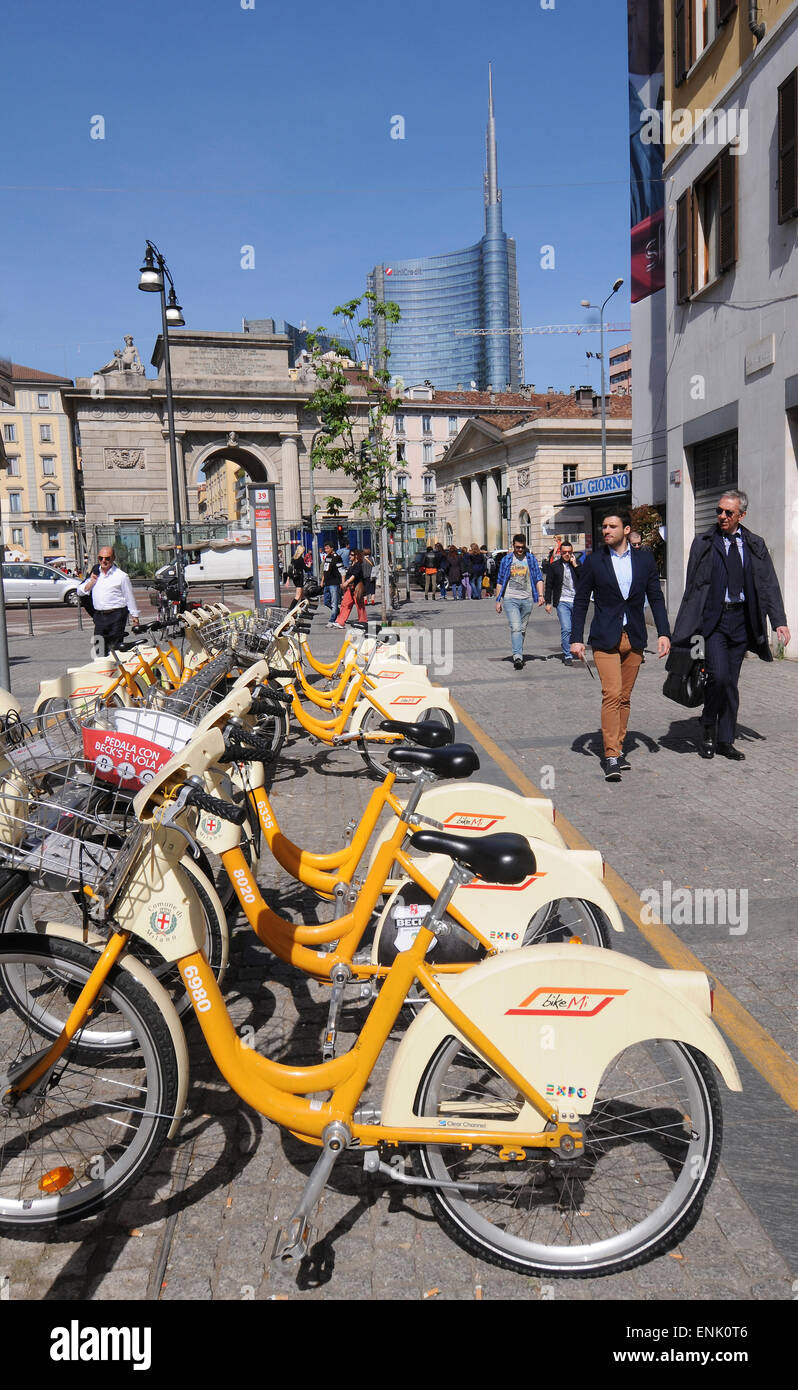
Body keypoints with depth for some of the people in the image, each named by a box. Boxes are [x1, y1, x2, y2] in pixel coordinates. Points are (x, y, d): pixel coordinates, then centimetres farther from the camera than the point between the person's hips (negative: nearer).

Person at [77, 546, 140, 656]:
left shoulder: (121, 575, 0)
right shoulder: (95, 573, 14)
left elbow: (130, 597, 3)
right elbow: (80, 591, 16)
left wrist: (135, 616, 3)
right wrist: (91, 582, -1)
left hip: (116, 615, -5)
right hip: (99, 616, 5)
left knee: (115, 648, -8)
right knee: (99, 649, 6)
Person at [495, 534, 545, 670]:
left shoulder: (531, 559, 8)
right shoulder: (506, 560, 5)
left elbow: (538, 578, 6)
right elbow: (500, 581, 9)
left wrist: (540, 595, -8)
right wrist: (498, 600, 5)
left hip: (527, 599, 2)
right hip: (510, 599, -2)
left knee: (522, 629, 10)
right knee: (515, 628, -16)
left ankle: (518, 654, 23)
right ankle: (517, 656, -24)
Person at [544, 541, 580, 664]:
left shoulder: (577, 565, 11)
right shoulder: (554, 566, 6)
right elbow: (549, 585, 7)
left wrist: (575, 565, -6)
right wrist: (548, 602, 1)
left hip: (576, 602, 3)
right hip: (562, 602, -3)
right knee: (566, 629, -12)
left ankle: (568, 652, 27)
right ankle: (567, 656, -8)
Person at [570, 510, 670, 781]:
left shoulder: (644, 559, 6)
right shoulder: (594, 561, 1)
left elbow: (656, 597, 8)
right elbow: (581, 601, 3)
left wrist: (663, 632, -3)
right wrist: (576, 638, -3)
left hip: (634, 638, 3)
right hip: (606, 638, -3)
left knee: (624, 697, 8)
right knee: (612, 695, -12)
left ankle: (617, 748, 18)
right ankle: (611, 757, -11)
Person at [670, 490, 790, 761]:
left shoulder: (755, 545, 8)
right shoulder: (703, 543, 3)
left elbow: (769, 585, 6)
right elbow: (692, 586, 2)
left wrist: (779, 621, -5)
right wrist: (688, 626, -4)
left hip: (742, 620, 3)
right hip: (713, 618, -3)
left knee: (731, 682, 8)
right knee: (719, 676, -16)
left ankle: (725, 741, 18)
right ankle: (708, 727, 8)